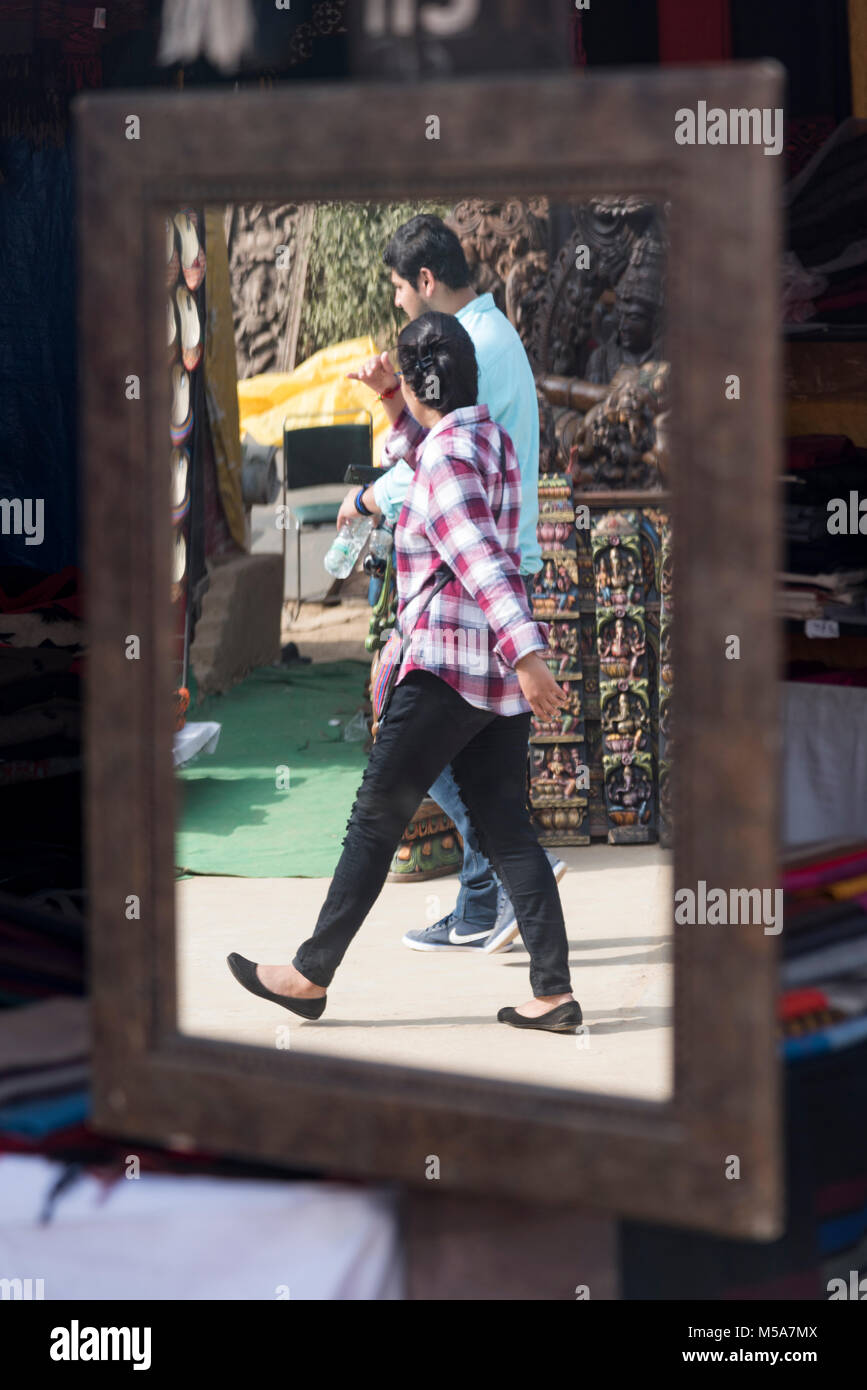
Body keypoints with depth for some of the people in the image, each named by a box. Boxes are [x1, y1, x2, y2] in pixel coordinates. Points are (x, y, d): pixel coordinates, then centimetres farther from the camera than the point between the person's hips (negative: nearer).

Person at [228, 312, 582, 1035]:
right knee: (506, 830, 7)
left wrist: (526, 654, -36)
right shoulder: (494, 439, 13)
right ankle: (554, 992, 1)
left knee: (375, 820, 1)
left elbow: (483, 561, -27)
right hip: (500, 675, 9)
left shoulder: (446, 458, -14)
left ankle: (312, 974, 10)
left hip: (445, 671, -9)